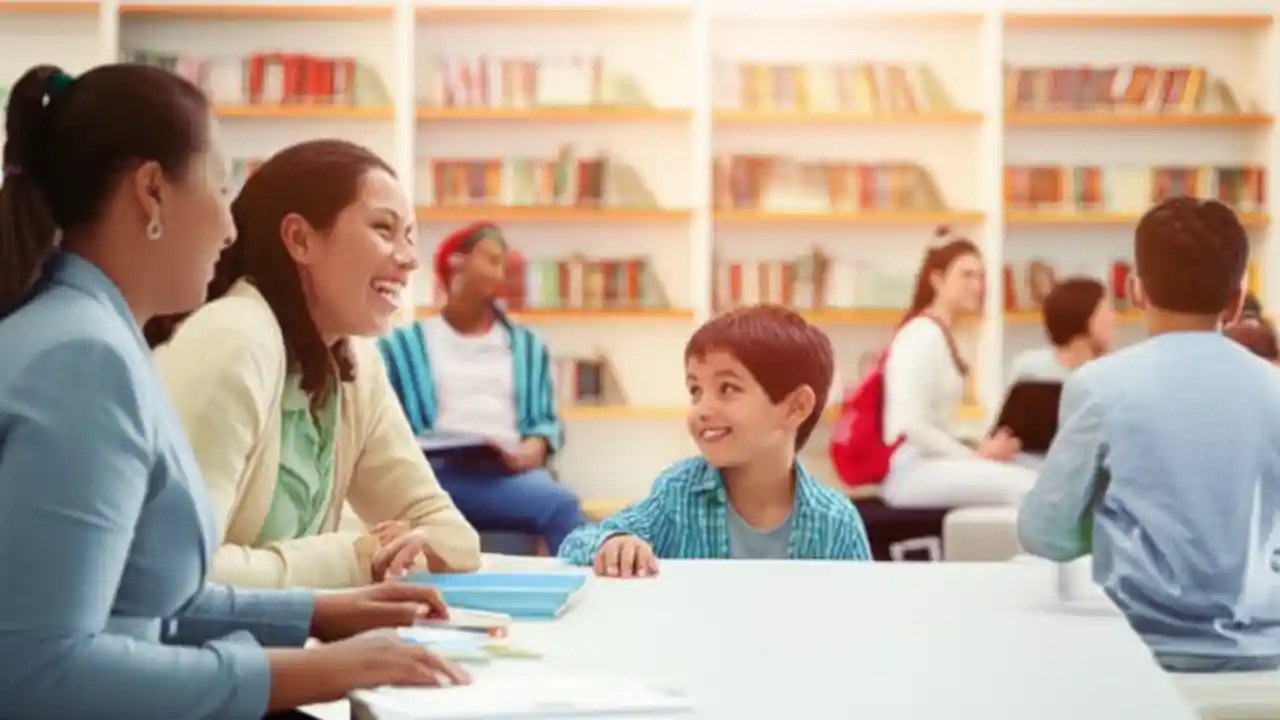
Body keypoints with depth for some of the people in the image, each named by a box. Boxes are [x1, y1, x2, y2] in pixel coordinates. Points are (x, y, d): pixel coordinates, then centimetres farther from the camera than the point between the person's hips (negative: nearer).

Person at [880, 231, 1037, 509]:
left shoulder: (941, 336, 19)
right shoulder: (923, 334, -10)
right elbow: (911, 425, -20)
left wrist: (978, 449, 0)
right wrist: (976, 456, -14)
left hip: (935, 464, 9)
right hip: (913, 472, -9)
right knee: (1025, 486, -25)